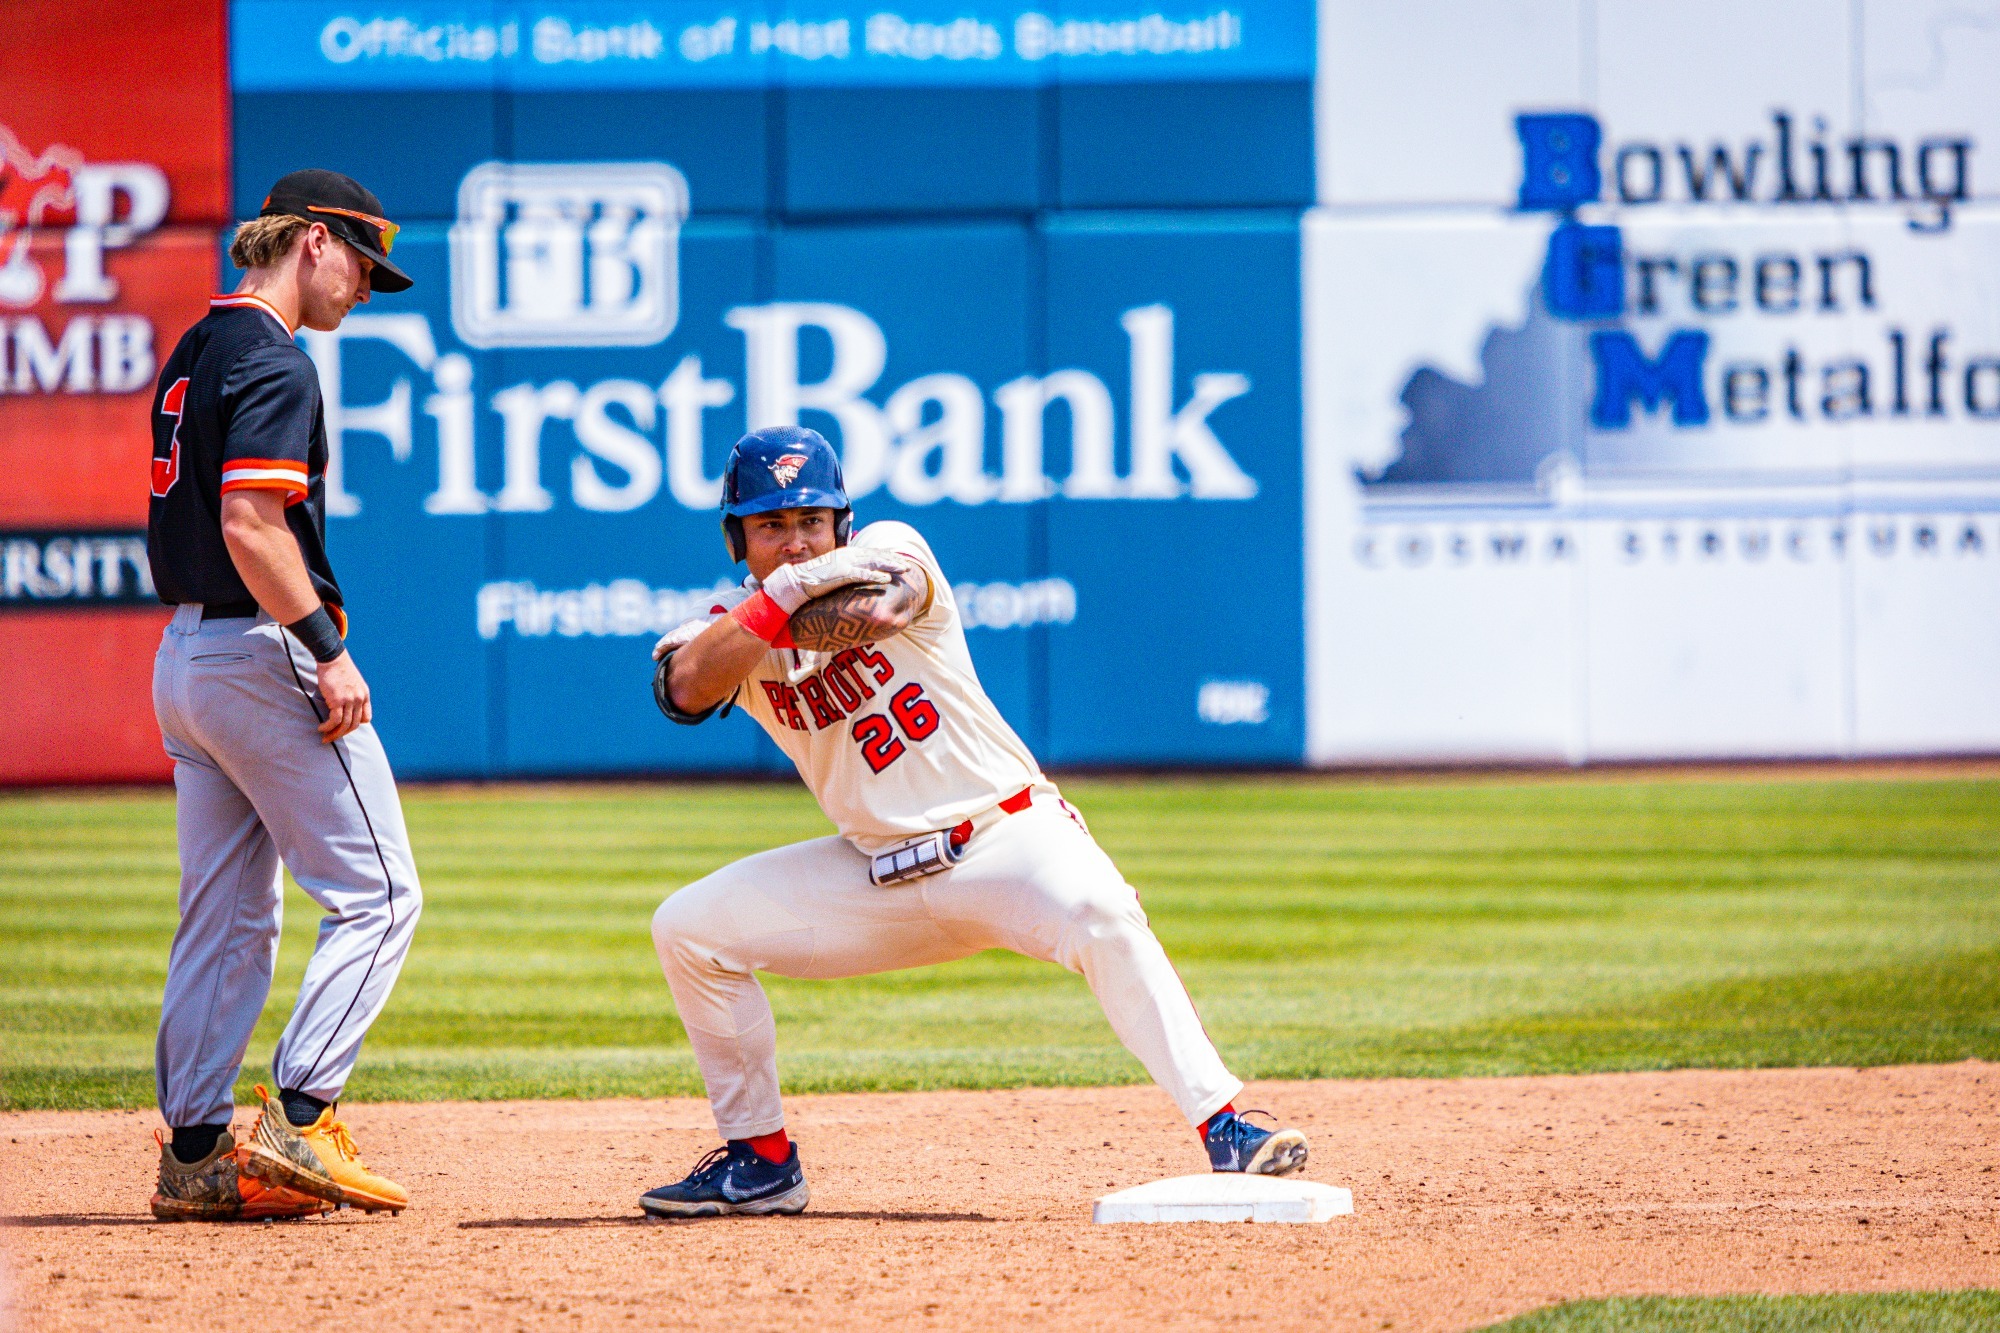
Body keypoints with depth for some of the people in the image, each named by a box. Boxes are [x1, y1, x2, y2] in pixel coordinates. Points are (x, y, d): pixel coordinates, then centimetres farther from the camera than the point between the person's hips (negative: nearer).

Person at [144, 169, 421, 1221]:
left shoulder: (193, 355, 17)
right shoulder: (274, 364, -14)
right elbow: (250, 522, -24)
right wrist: (327, 649, -22)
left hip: (182, 654, 10)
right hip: (260, 652, -10)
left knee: (228, 919, 12)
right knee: (378, 896, -5)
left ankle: (193, 1154, 11)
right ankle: (299, 1123, -12)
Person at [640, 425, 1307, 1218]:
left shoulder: (888, 553, -5)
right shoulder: (730, 626, 2)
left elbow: (872, 612, -30)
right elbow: (686, 689, -23)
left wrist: (790, 618, -16)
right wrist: (788, 588, -27)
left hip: (1004, 834, -4)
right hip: (877, 874, 4)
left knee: (1097, 913, -35)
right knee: (688, 927, -6)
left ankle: (1224, 1131, -39)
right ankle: (761, 1160, 5)